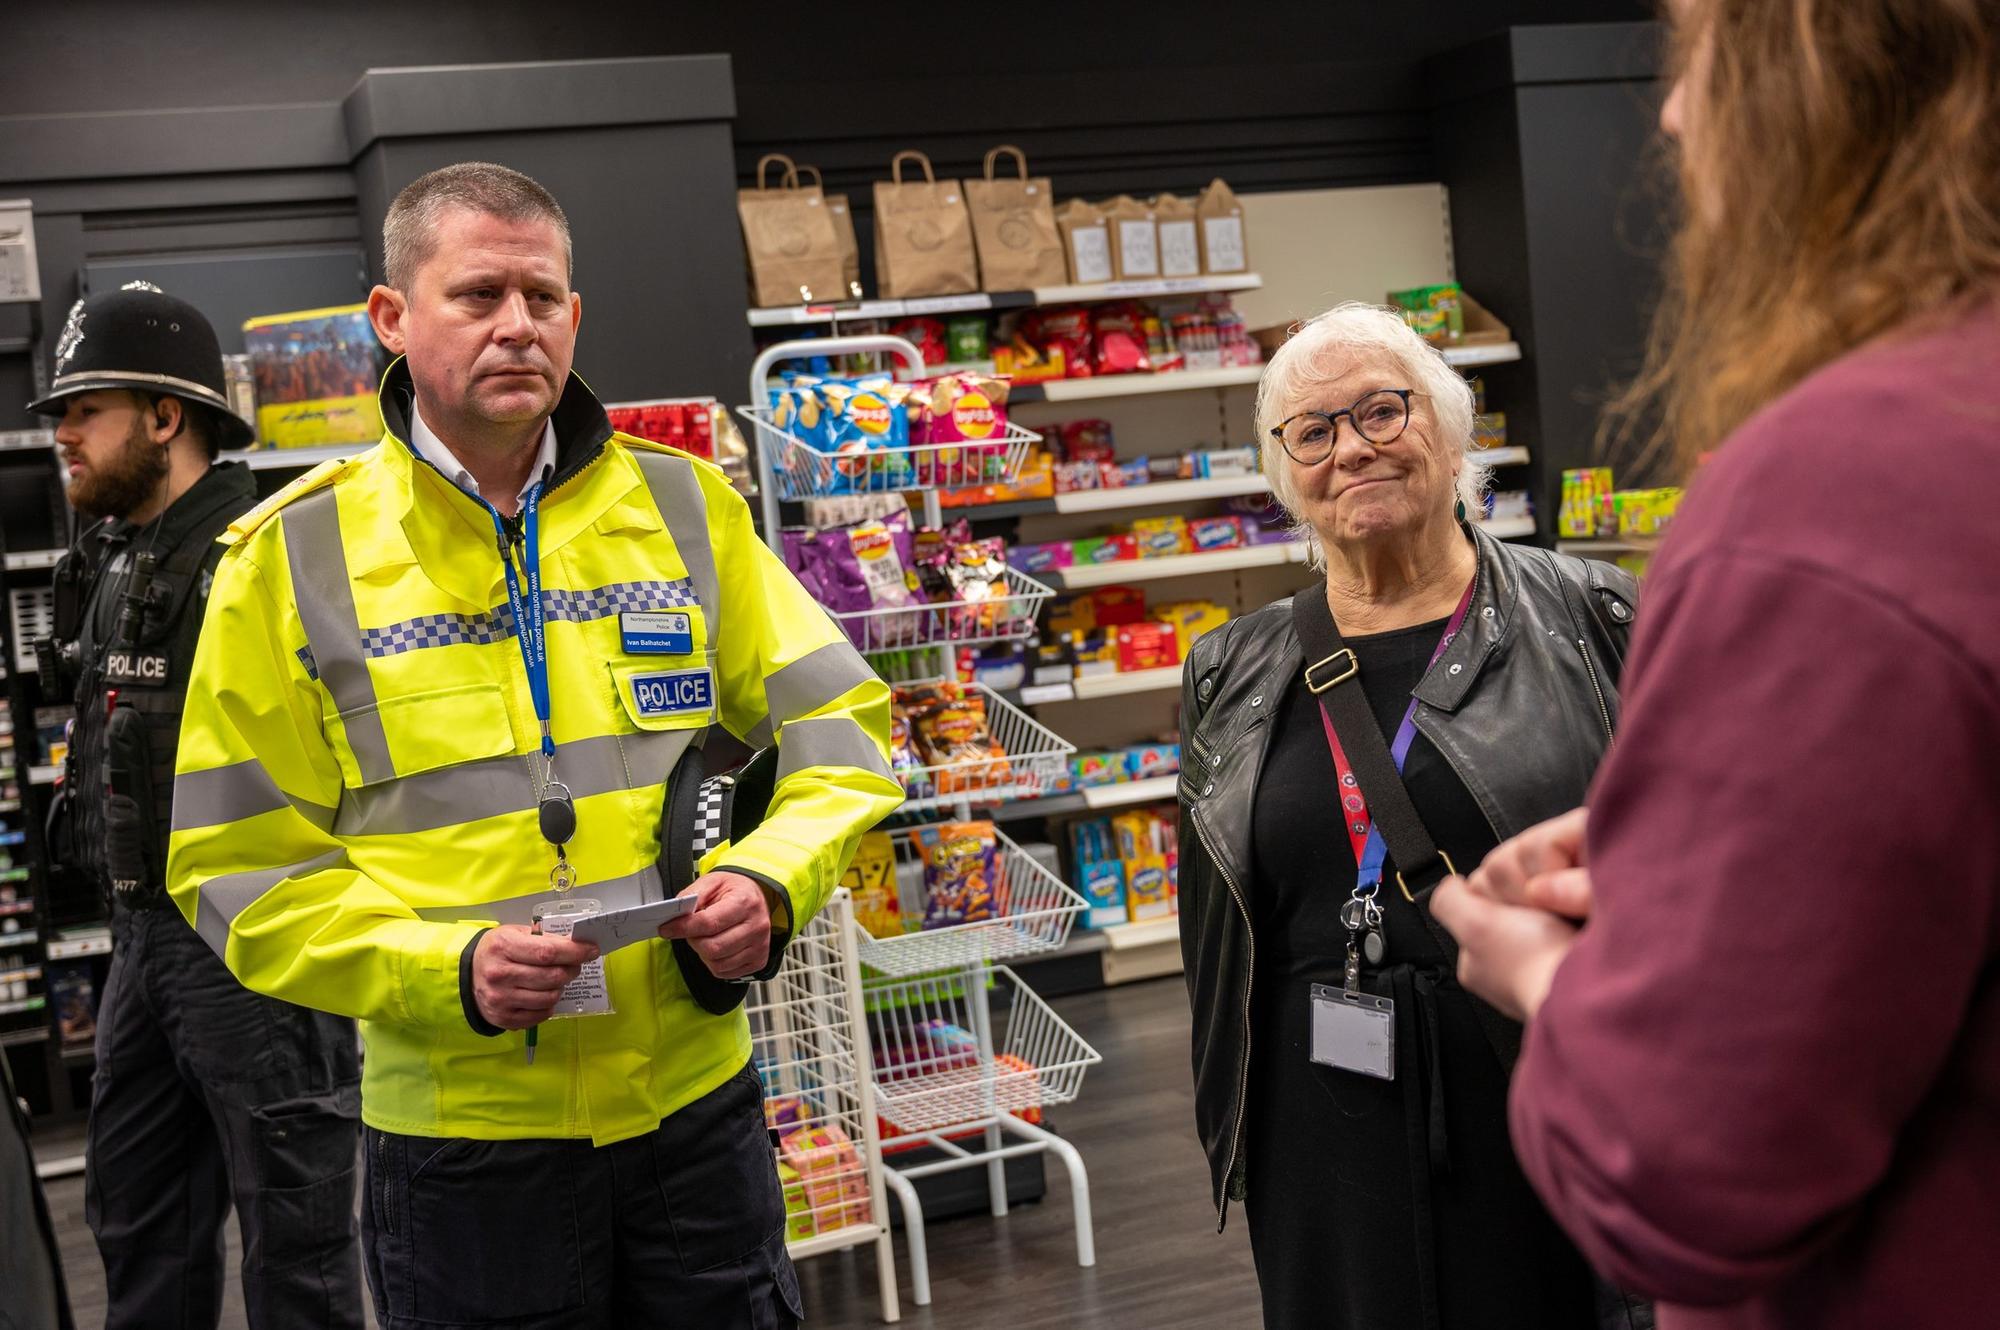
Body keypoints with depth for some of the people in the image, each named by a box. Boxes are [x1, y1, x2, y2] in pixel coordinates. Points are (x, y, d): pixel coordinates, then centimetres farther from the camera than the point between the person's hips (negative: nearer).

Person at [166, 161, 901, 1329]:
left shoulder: (685, 506, 3)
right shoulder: (293, 558, -4)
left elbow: (836, 727, 8)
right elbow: (244, 868, -3)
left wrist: (772, 878, -11)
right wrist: (447, 972, -17)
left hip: (698, 1096, 2)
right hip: (460, 1133, -2)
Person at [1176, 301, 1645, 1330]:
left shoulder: (1588, 619, -2)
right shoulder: (1234, 680, 7)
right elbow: (1213, 940, 12)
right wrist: (1233, 1144, 12)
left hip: (1553, 1121, -2)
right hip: (1328, 1142, 3)